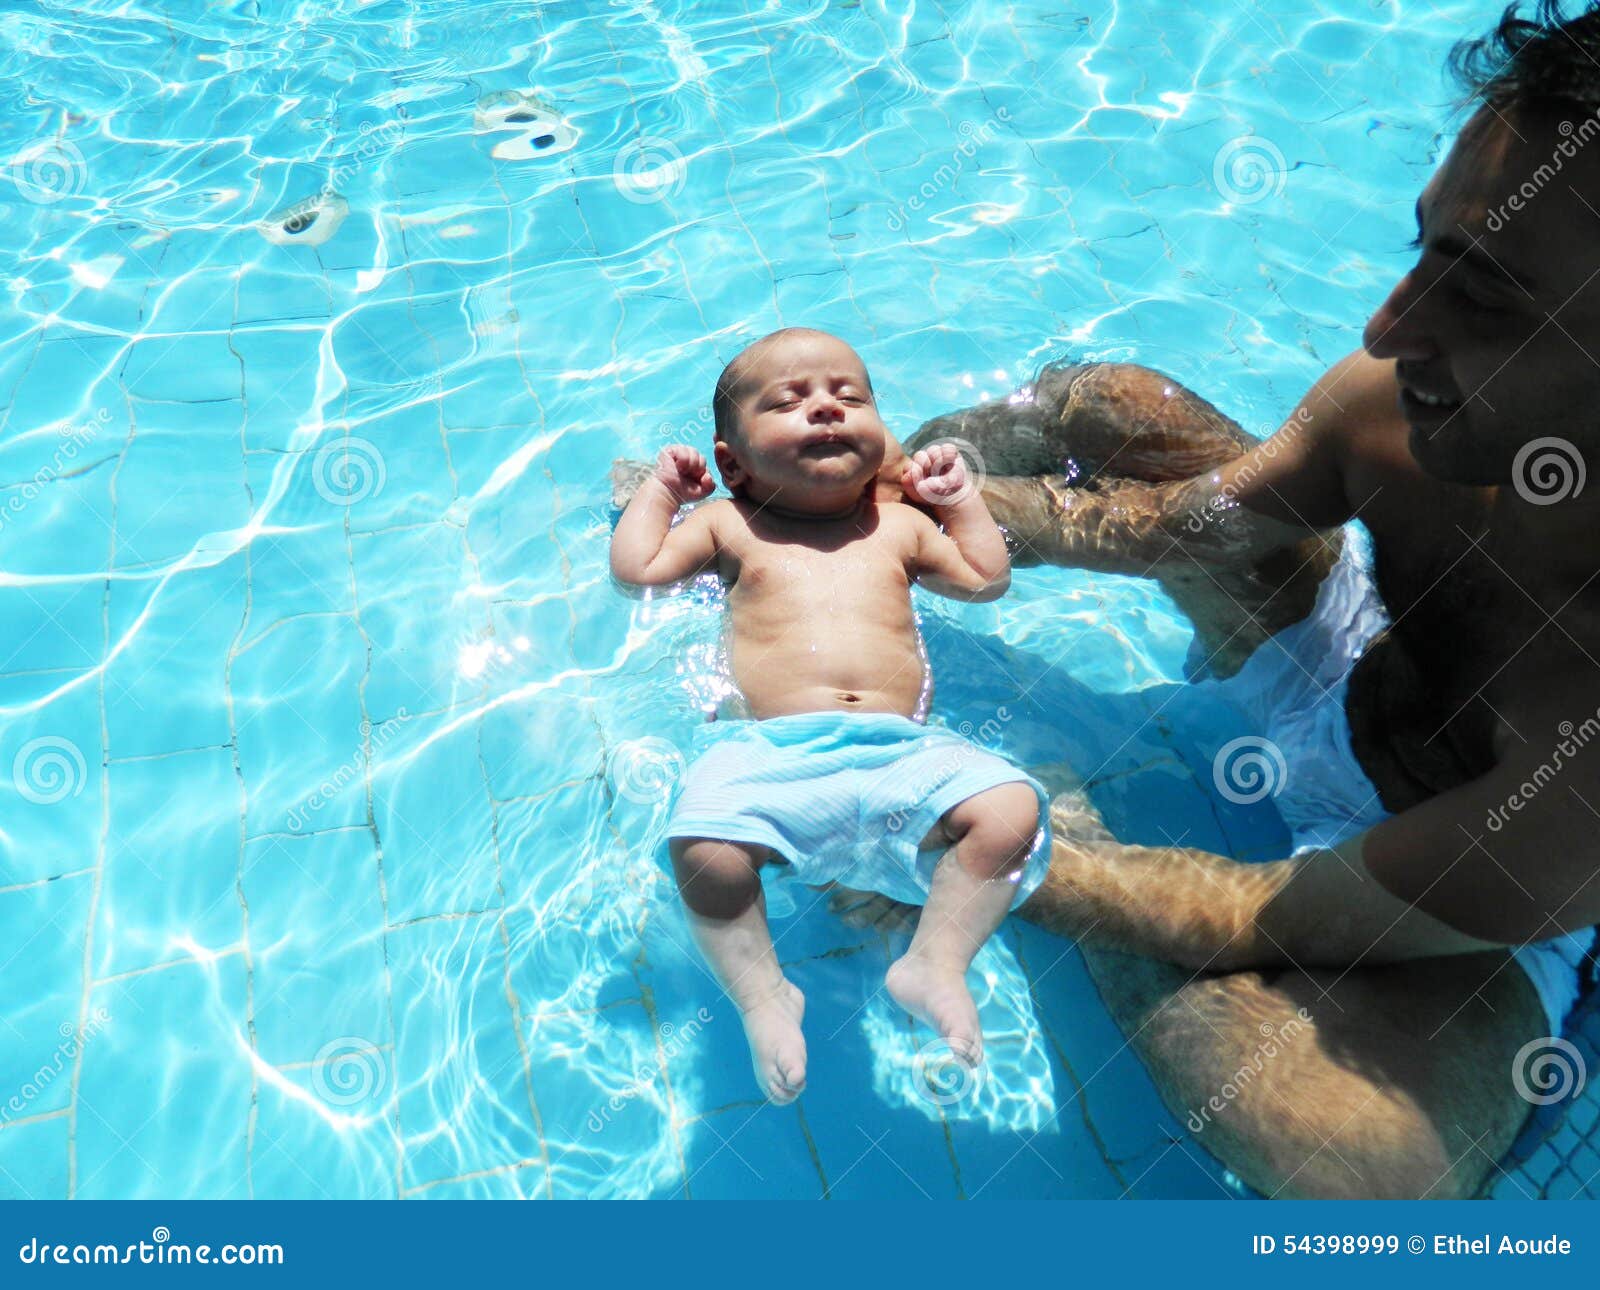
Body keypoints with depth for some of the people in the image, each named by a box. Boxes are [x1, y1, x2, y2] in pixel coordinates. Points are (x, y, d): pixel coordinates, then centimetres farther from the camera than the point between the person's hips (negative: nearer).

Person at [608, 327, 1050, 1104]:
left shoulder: (897, 528, 25)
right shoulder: (728, 527, 19)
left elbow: (987, 580, 29)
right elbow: (635, 569, 13)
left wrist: (959, 497, 28)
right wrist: (661, 487, 22)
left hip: (905, 756, 2)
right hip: (769, 757, -2)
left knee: (1009, 808, -21)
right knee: (703, 842, -30)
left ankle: (935, 963, -11)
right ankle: (762, 992, -8)